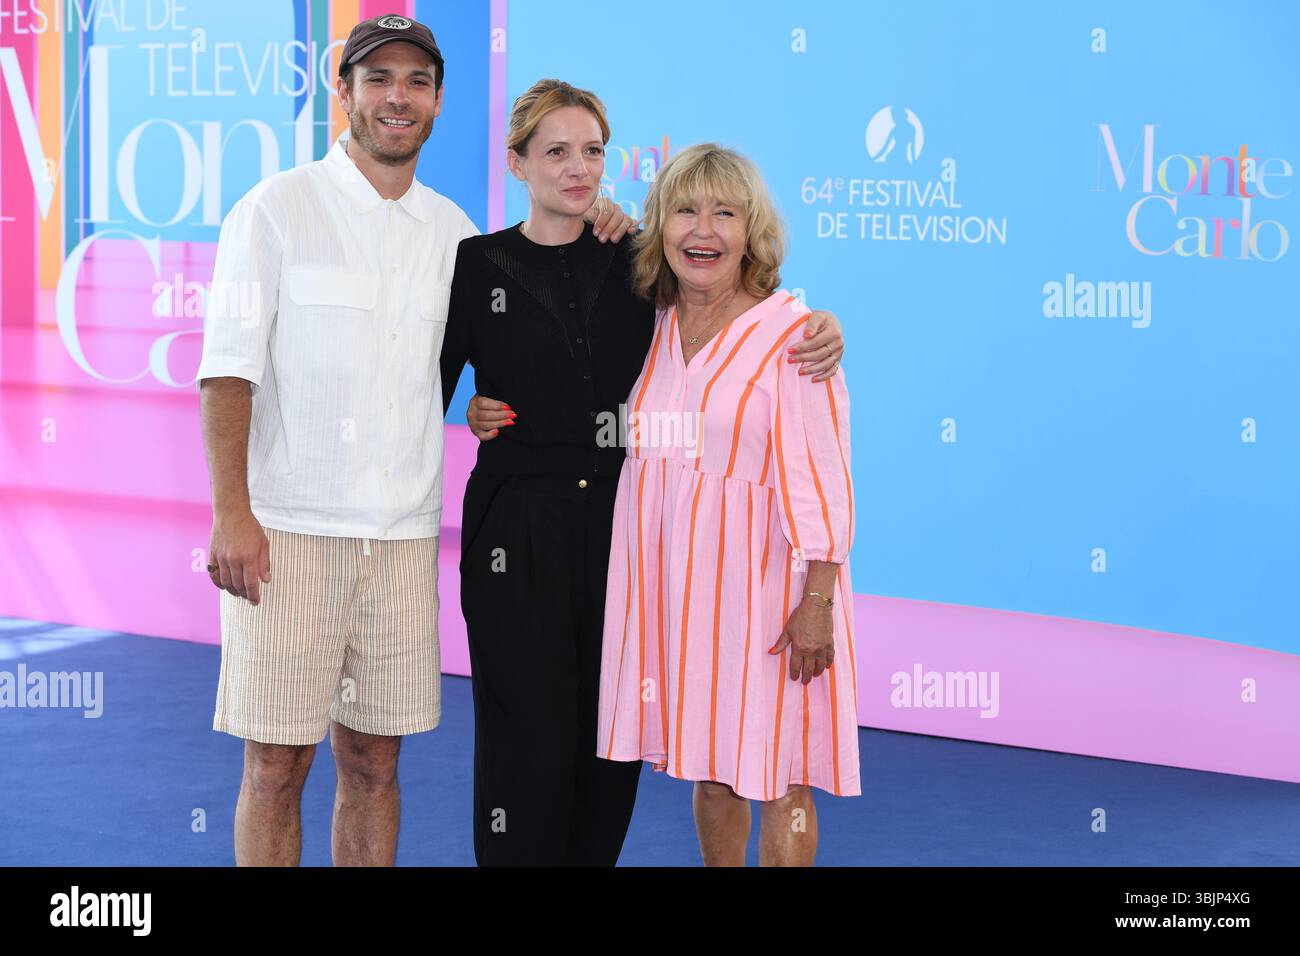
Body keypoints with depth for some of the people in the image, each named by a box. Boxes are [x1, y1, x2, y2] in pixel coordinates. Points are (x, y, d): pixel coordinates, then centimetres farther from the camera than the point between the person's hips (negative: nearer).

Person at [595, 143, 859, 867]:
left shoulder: (791, 332, -11)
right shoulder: (654, 327, 6)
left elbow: (820, 479, -13)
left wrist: (817, 600, -17)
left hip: (759, 578, -5)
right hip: (671, 577, 5)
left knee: (776, 777, 1)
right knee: (709, 766, 15)